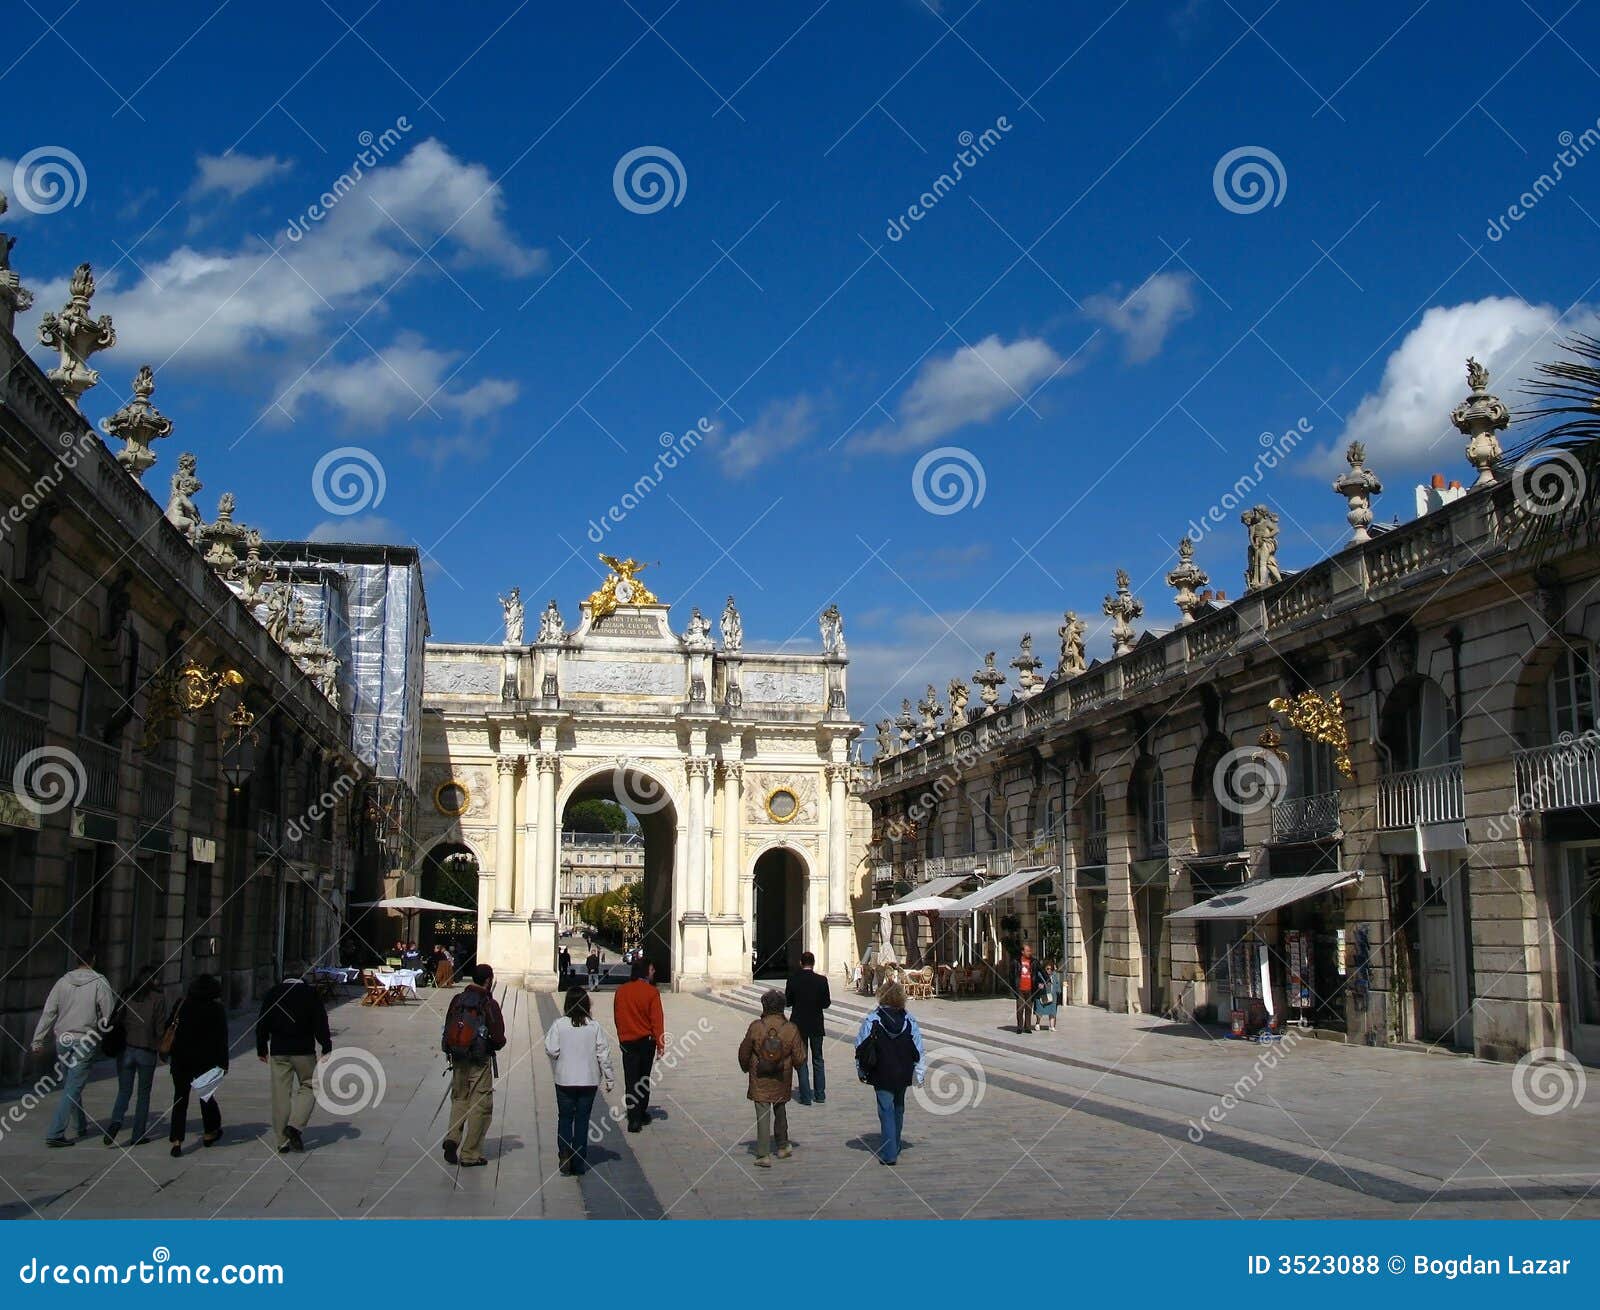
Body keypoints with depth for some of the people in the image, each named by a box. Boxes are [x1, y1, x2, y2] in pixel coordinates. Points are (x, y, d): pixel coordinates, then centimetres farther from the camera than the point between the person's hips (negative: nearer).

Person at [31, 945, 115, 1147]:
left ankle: (81, 1126, 32)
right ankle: (55, 1134, -9)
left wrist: (38, 1040, 6)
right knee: (72, 1089, -3)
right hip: (86, 1041, -5)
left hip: (63, 1040, 5)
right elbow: (110, 1015, -8)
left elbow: (48, 1013, 2)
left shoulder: (63, 981, 3)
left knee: (70, 1086, 19)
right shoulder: (99, 983, -7)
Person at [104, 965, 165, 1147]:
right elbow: (161, 1028, -7)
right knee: (144, 1094, 10)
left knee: (124, 1091, 10)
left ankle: (116, 1121, -16)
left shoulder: (127, 996, 3)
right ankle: (138, 1135, 11)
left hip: (125, 1049, 3)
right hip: (146, 1052, -2)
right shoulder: (158, 999, -6)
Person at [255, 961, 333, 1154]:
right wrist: (326, 1048, 1)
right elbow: (321, 1023, -5)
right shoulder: (310, 993, -3)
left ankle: (282, 1141, 8)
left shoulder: (272, 994, 6)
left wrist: (262, 1049, 17)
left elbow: (262, 1023, 9)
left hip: (278, 1051, 3)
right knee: (308, 1087, 12)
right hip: (304, 1051, -3)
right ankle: (295, 1125, -8)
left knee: (281, 1094, 6)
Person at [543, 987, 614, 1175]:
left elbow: (551, 1050, -12)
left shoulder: (559, 1025, -10)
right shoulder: (594, 1026, -7)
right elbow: (603, 1053, -5)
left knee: (565, 1118, 12)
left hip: (564, 1080, -1)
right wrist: (609, 1078, 3)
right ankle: (579, 1162, 11)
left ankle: (564, 1156, -2)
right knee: (582, 1119, 9)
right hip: (589, 1080, 1)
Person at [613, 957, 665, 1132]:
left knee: (631, 1080, 1)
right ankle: (642, 1114, 24)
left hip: (627, 1041, 1)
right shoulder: (651, 991, -12)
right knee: (644, 1079, 16)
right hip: (646, 1040, -1)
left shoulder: (621, 991, -1)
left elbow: (617, 1017, 7)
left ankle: (634, 1118, -9)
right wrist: (660, 1043, -7)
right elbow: (657, 1019, -11)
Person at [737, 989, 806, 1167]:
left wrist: (746, 1068, 19)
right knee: (781, 1112, 22)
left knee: (763, 1116, 2)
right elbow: (799, 1058, -5)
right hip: (782, 1082, 2)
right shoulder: (791, 1029, -11)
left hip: (759, 1082, -2)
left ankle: (764, 1154, -3)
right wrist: (798, 1066, 19)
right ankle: (783, 1147, 33)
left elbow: (744, 1052, -1)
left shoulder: (755, 1027, -13)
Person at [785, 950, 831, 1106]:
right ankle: (820, 1094, 17)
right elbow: (826, 1004, -8)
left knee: (801, 1060, 7)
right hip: (816, 1025, 1)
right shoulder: (821, 980, -10)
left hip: (799, 1024, -1)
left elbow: (787, 1002, -4)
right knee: (817, 1060, 15)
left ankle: (805, 1096, 4)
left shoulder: (793, 980, -9)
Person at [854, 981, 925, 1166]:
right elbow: (919, 1050, -2)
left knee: (886, 1111, 2)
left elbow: (861, 1049, -7)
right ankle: (896, 1146, 33)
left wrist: (861, 1071, 7)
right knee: (898, 1109, 20)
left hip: (882, 1076, -3)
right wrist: (919, 1074, 8)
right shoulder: (909, 1021, -5)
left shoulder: (872, 1021, -12)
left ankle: (889, 1154, -4)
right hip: (903, 1074, 3)